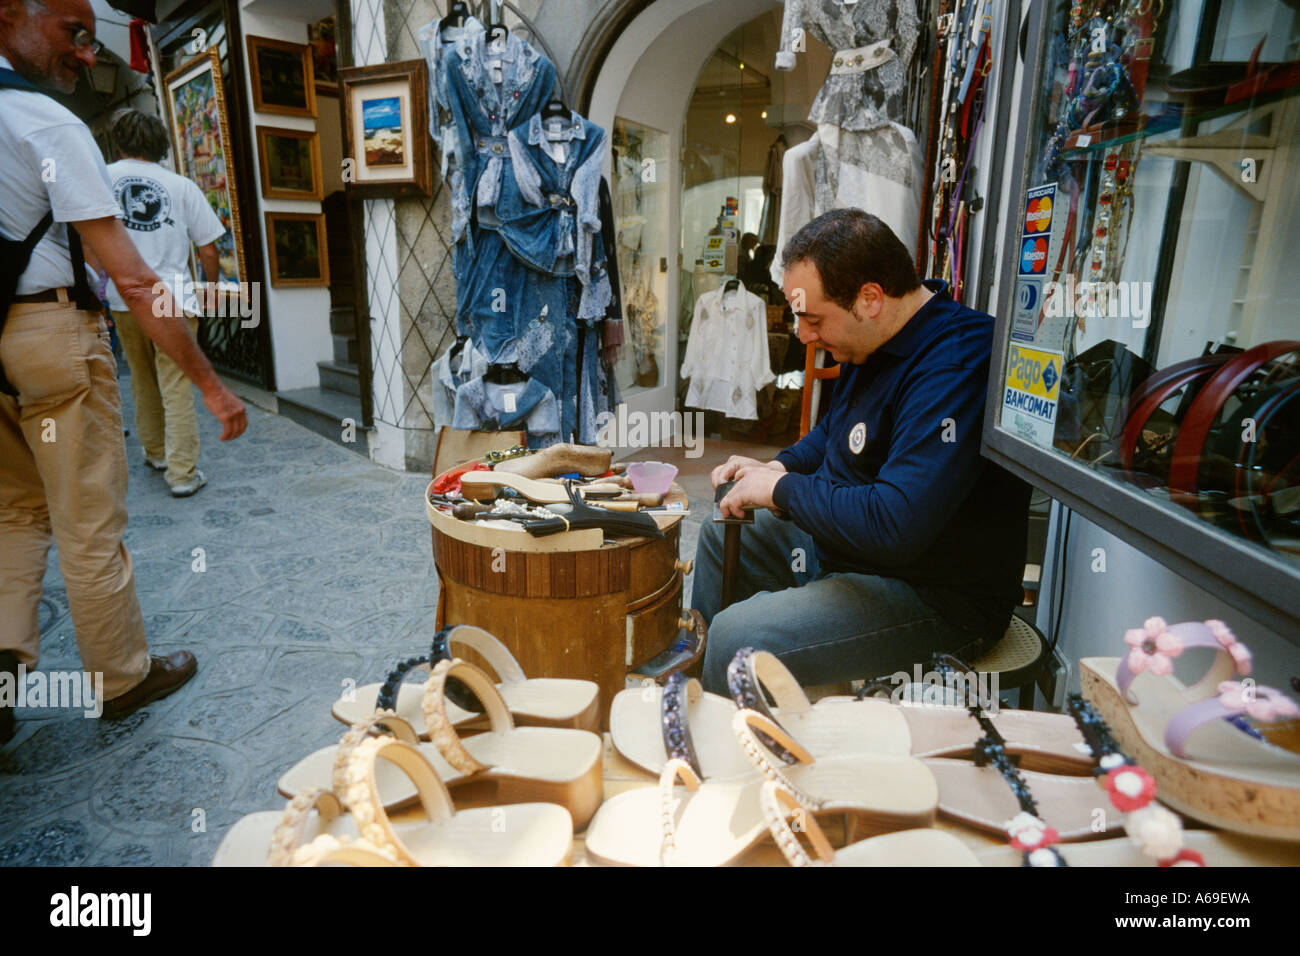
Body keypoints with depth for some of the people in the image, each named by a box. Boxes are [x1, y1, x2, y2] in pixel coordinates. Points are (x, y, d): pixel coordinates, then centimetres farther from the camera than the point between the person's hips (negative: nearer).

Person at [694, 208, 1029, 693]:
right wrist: (777, 467, 1)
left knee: (738, 638, -24)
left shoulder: (952, 371, -30)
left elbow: (895, 524, -38)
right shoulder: (874, 341, 2)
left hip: (934, 598, -10)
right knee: (721, 535, 20)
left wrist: (782, 489, -23)